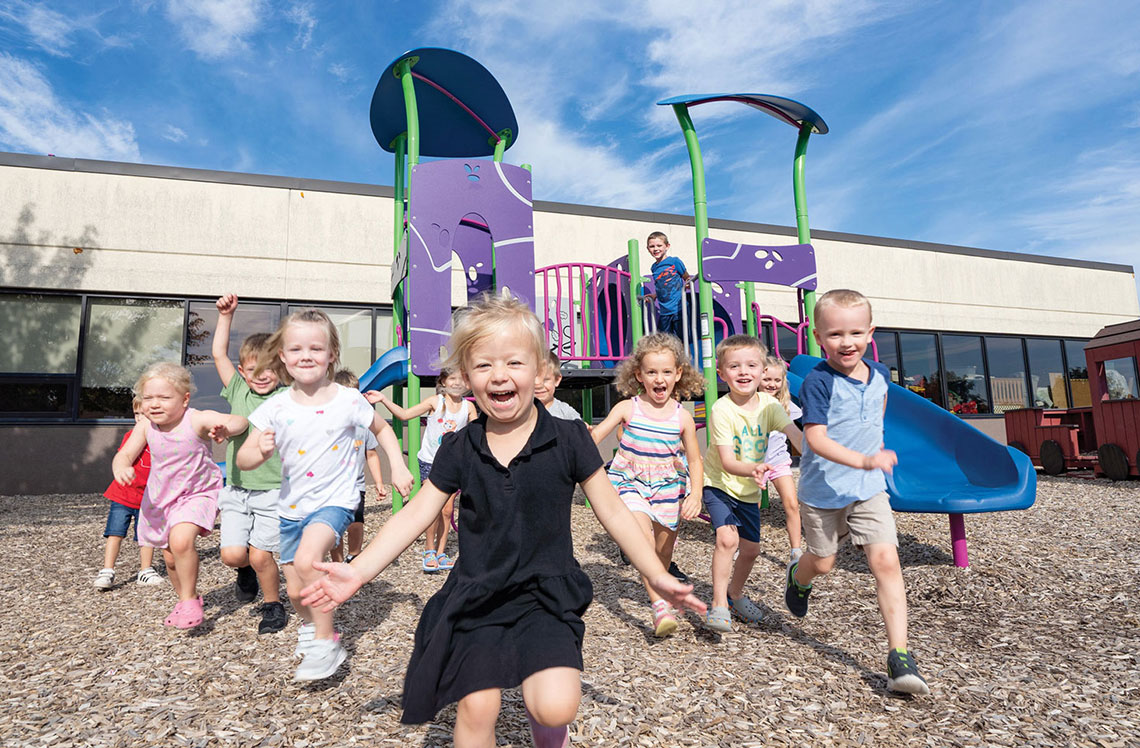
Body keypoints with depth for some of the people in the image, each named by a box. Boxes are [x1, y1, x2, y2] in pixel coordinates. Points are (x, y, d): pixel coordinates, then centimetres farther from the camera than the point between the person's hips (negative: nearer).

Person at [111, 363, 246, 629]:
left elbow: (238, 420, -35)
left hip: (198, 494, -5)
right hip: (161, 497, 5)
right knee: (171, 557, 15)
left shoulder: (197, 420, -23)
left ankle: (189, 599, -4)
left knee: (181, 540, -28)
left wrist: (225, 428, -57)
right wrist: (121, 468, -34)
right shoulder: (145, 427, -10)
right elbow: (124, 455, -11)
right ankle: (186, 597, 42)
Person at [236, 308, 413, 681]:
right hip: (291, 506, 4)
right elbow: (243, 459, -4)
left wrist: (398, 468, -2)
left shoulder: (348, 401, -10)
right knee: (295, 592, 13)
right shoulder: (275, 407, -6)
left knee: (306, 559, -30)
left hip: (334, 501, -4)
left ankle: (326, 641, -9)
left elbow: (383, 429, 8)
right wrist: (260, 451, -27)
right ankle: (310, 624, 48)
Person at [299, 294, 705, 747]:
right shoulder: (459, 450, -2)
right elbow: (414, 516, 3)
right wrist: (358, 572, -4)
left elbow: (612, 513, -1)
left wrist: (658, 577, 1)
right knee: (476, 707, -4)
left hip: (546, 596, -1)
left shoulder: (569, 440, -8)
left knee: (556, 707, -16)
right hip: (475, 599, 2)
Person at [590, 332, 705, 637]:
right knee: (643, 535, -24)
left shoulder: (682, 417, -5)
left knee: (663, 550, 11)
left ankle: (658, 588, 41)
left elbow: (694, 461, 2)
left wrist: (695, 495, -11)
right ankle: (659, 604, -15)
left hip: (667, 487, 2)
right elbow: (594, 437, -8)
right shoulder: (627, 408, -9)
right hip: (629, 483, -2)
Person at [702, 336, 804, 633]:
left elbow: (794, 433, -21)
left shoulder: (768, 404, -9)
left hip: (748, 490, 5)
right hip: (719, 484, -5)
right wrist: (753, 469, -47)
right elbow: (727, 462, -27)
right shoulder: (721, 410, -23)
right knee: (727, 537, -25)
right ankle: (719, 604, -10)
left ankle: (735, 595, 38)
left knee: (751, 548, 12)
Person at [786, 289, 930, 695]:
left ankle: (899, 657, -2)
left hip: (869, 489, 4)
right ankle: (797, 578, 51)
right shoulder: (818, 381, -19)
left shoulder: (880, 374, 1)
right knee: (822, 562, 14)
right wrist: (863, 461, -36)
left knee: (886, 559, -9)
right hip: (823, 489, -4)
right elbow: (815, 438, -26)